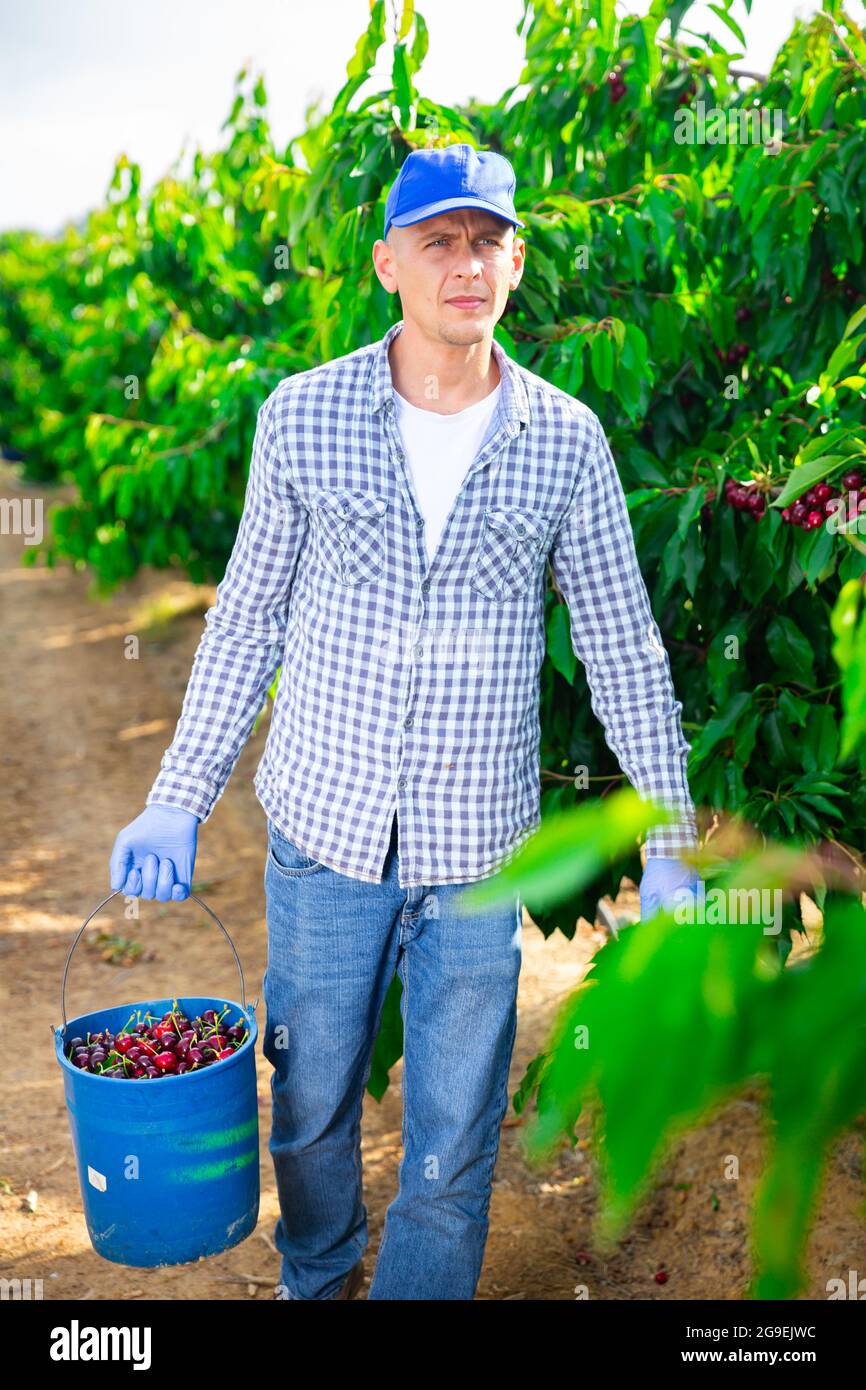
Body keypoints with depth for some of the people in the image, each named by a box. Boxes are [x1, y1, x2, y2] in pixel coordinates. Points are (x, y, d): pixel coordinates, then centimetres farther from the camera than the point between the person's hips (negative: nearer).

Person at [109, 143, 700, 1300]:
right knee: (311, 1105, 19)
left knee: (454, 1140, 12)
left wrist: (669, 849, 1)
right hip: (325, 827, 1)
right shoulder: (303, 416, -5)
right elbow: (248, 617, 4)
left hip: (479, 850, 0)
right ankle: (317, 1281, 48)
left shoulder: (567, 441, -5)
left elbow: (626, 653, 1)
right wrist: (179, 798, 4)